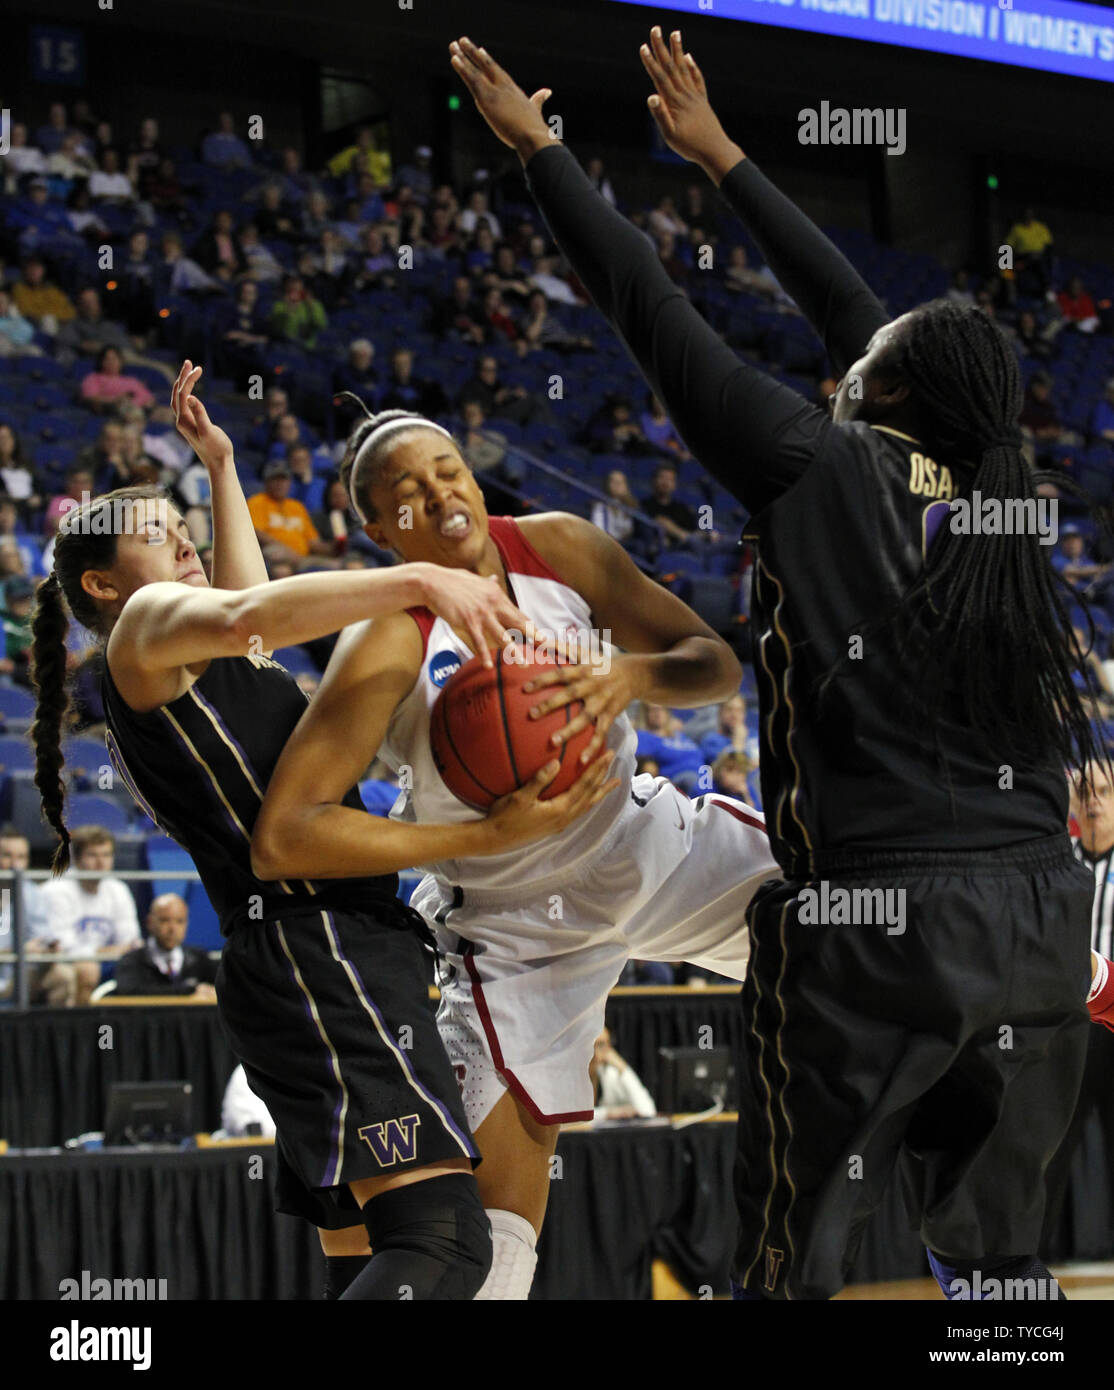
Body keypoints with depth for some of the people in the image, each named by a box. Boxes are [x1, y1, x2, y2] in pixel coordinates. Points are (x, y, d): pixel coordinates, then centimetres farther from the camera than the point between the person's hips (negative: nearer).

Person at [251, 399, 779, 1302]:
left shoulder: (558, 547, -12)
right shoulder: (387, 648, -24)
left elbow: (716, 663, -8)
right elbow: (280, 840, -31)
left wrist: (630, 674, -32)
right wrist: (483, 834, -31)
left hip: (645, 839, 4)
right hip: (516, 920, -4)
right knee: (496, 1227, -10)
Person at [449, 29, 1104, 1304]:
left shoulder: (825, 470, -4)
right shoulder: (997, 489, 11)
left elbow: (651, 311, 2)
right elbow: (845, 308, 22)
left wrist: (537, 148, 14)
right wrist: (720, 157, 33)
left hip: (873, 921, -5)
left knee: (793, 1256, 2)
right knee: (996, 1249, 15)